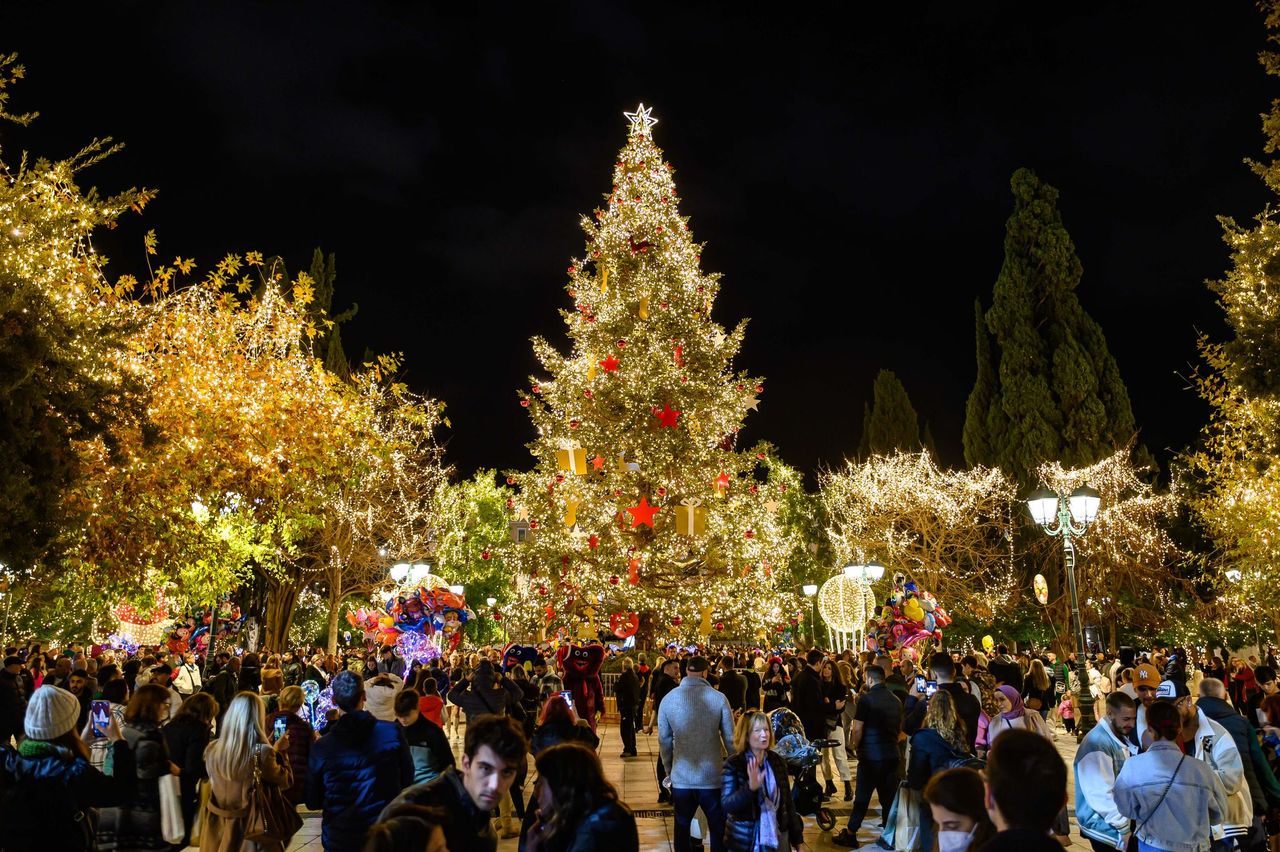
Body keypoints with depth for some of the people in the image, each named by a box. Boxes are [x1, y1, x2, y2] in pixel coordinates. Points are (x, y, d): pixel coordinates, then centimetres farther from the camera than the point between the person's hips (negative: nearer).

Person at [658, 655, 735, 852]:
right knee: (718, 829, 12)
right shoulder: (718, 698, -10)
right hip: (712, 776, -2)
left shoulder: (668, 699, -3)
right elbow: (730, 738, -6)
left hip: (681, 777, 2)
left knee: (682, 828, 17)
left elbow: (664, 739, 4)